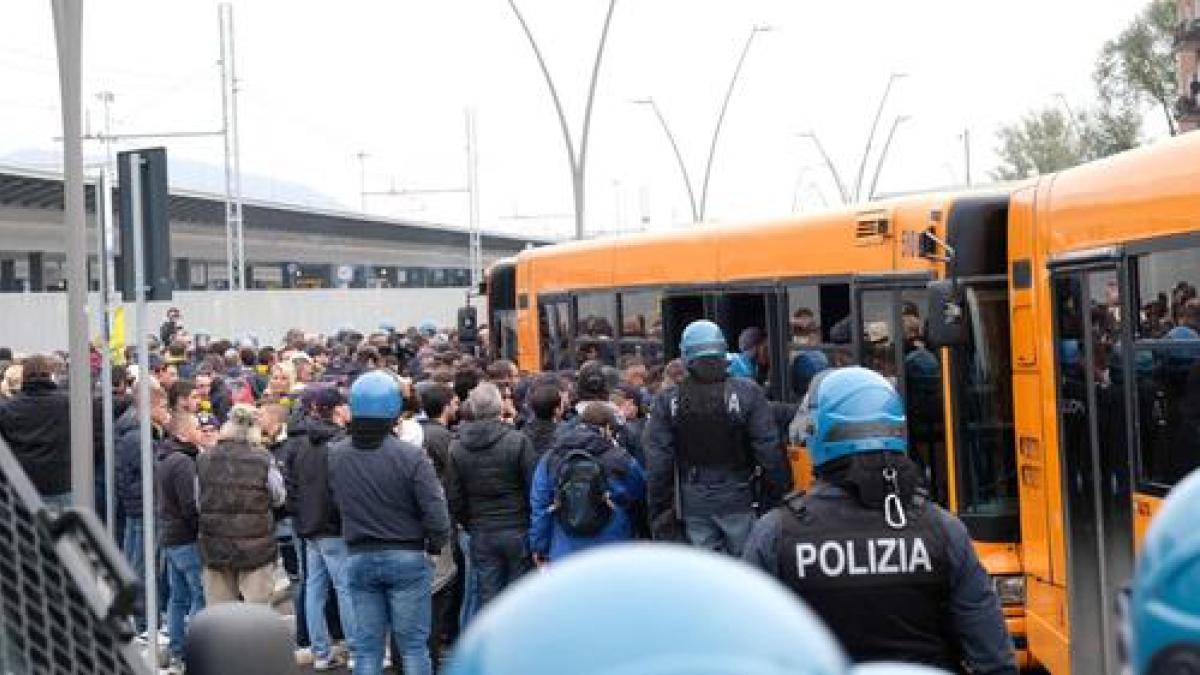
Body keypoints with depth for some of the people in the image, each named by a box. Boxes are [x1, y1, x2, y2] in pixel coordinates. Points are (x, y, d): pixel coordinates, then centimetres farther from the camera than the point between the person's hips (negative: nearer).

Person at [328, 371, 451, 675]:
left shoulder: (334, 456, -5)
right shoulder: (410, 456, -16)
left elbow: (336, 501, 1)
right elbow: (436, 513, -16)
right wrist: (435, 543, 1)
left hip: (358, 559, 3)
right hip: (407, 557, -3)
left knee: (367, 647, 9)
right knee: (413, 644, 6)